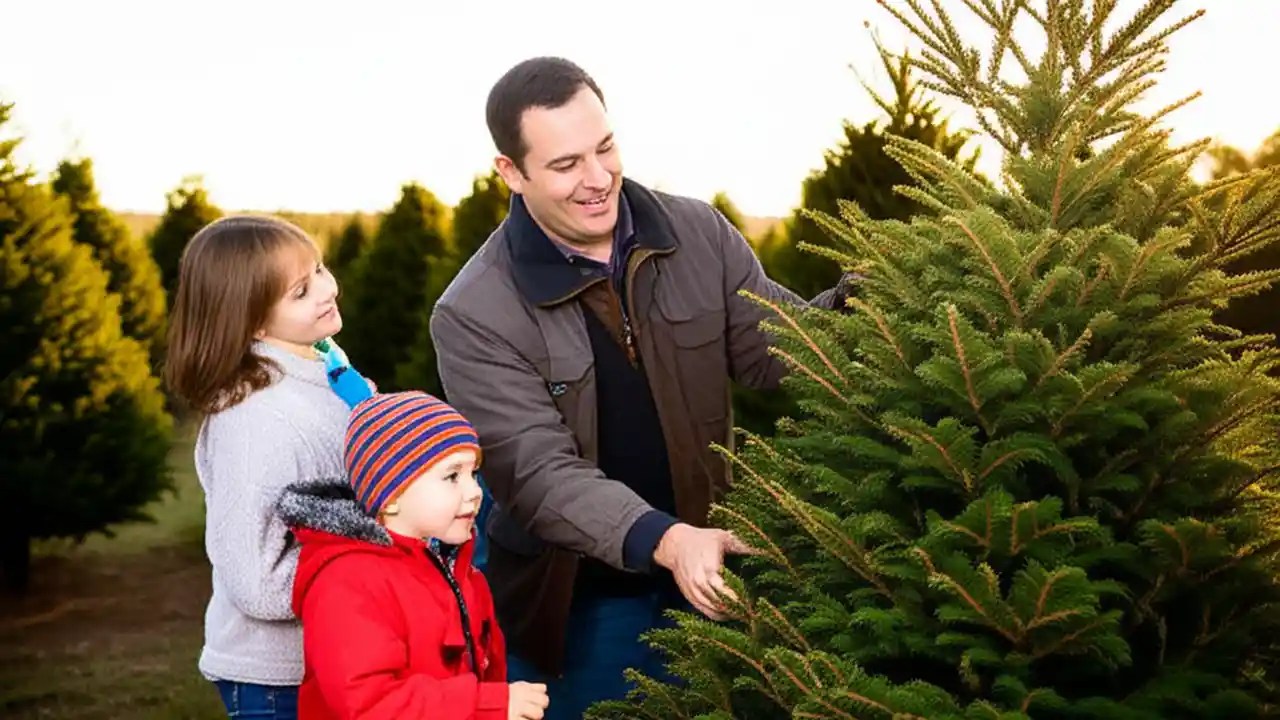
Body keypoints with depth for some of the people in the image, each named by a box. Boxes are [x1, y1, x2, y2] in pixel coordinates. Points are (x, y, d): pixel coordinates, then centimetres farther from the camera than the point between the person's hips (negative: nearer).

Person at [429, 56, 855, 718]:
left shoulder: (699, 234, -4)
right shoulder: (474, 316, -16)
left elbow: (780, 349, -4)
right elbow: (537, 471, -23)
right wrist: (662, 540, -37)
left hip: (706, 567, 3)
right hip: (576, 600, -3)